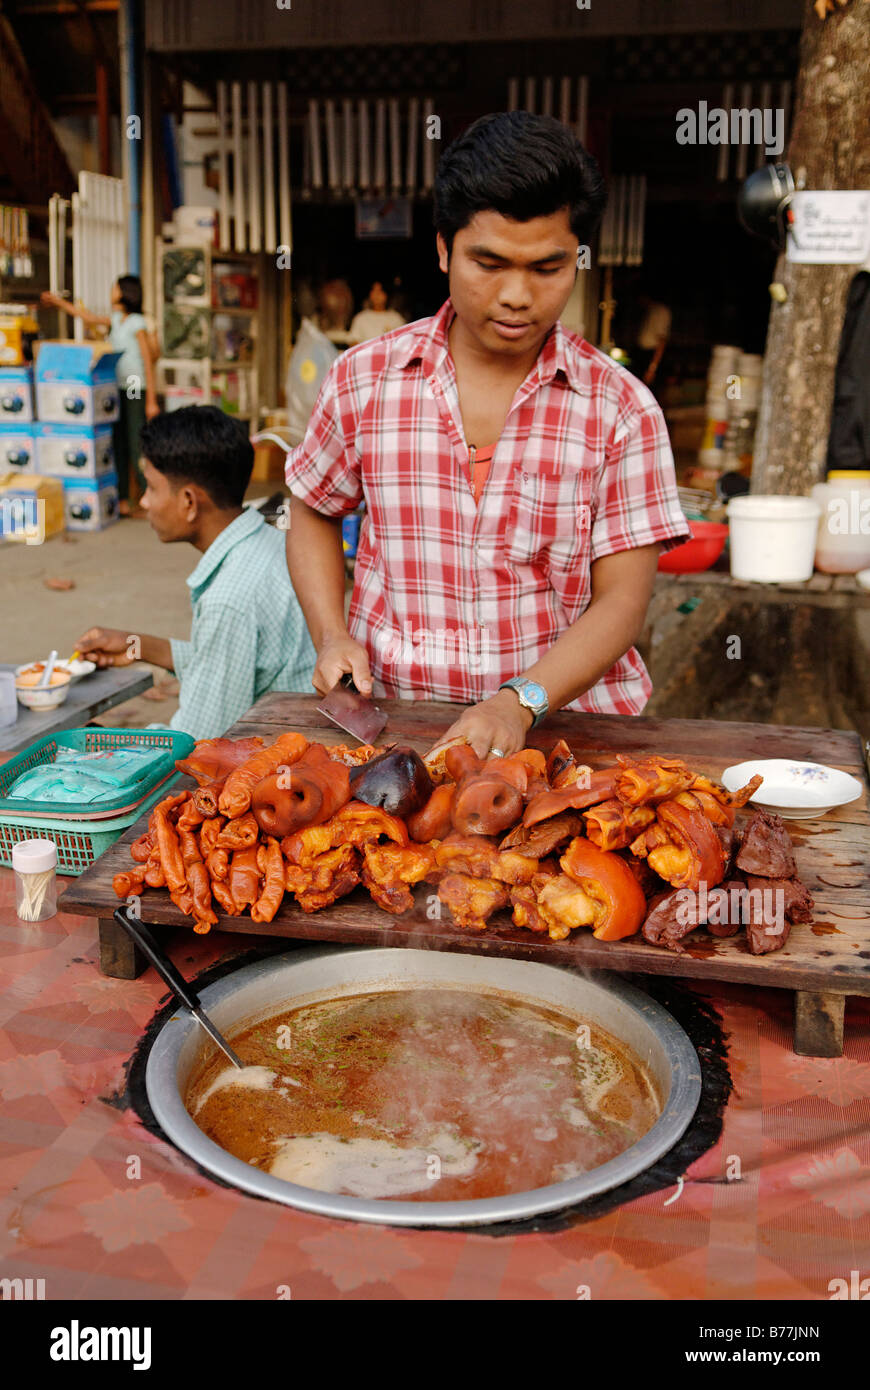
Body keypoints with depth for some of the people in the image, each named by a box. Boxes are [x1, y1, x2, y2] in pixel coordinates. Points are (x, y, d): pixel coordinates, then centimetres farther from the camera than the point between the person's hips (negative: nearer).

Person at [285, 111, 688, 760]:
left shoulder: (621, 409, -1)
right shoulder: (363, 379, 4)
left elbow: (622, 601, -4)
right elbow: (314, 514, 18)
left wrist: (521, 702, -19)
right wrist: (332, 637, 2)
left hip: (562, 716, 0)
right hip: (389, 721, 1)